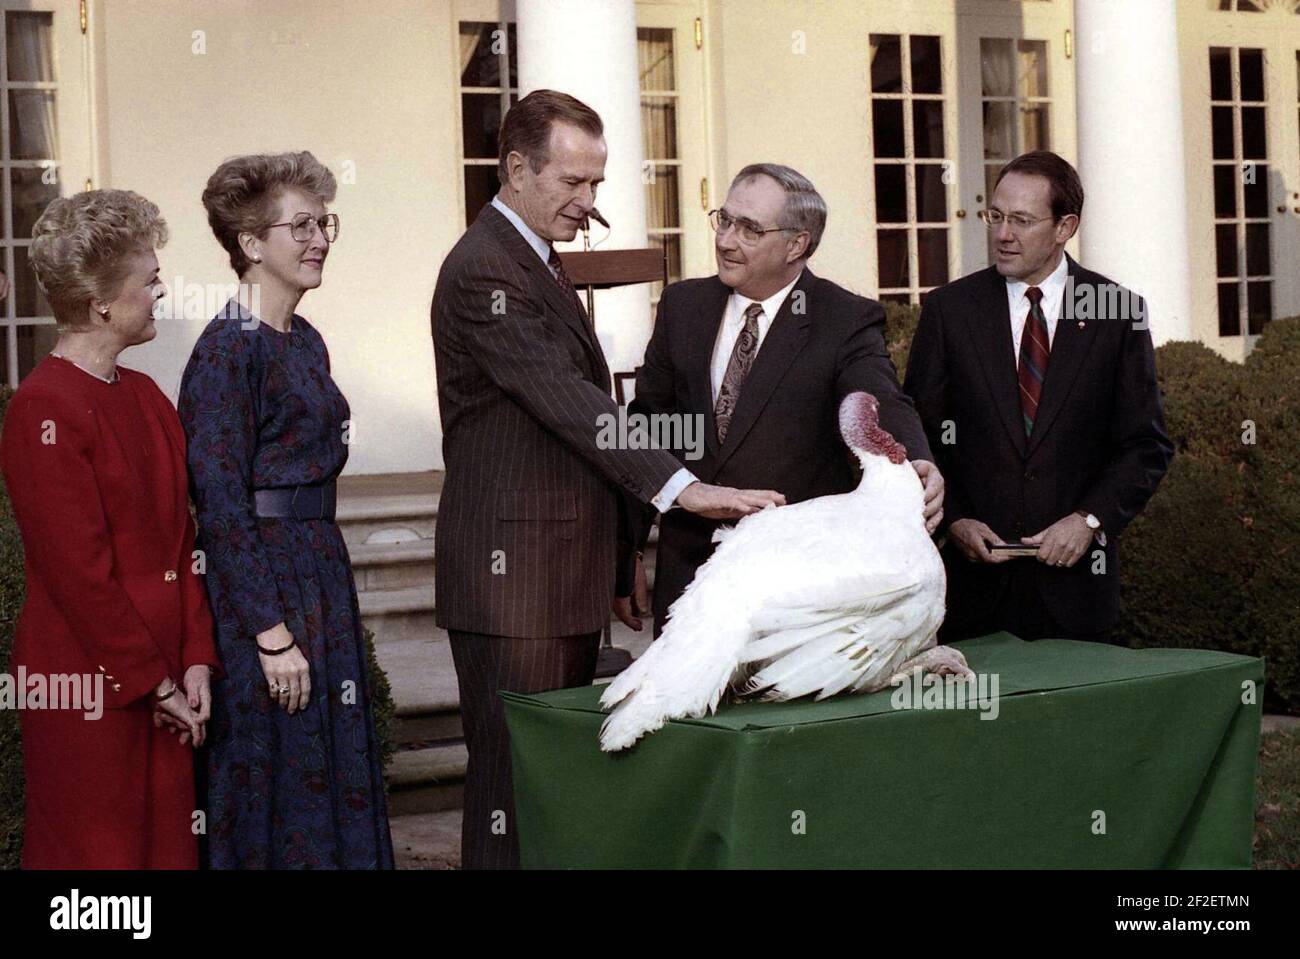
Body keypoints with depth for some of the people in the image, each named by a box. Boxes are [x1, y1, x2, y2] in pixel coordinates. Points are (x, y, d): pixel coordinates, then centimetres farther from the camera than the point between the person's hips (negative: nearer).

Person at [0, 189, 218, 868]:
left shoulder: (145, 397, 11)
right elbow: (78, 572, -17)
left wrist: (194, 661, 2)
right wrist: (155, 683, -13)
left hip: (163, 677, 8)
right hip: (88, 684, -8)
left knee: (169, 843, 12)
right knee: (94, 851, 3)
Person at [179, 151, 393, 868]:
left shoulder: (305, 342, 12)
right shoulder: (229, 350, -14)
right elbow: (219, 501, -18)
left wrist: (325, 572, 14)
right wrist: (270, 632, -20)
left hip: (320, 562, 9)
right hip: (260, 579, -9)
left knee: (335, 766, 14)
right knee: (277, 774, 0)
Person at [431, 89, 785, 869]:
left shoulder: (540, 264, 18)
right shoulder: (483, 271, -14)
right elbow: (565, 399, -24)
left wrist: (621, 544, 20)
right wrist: (683, 489, -30)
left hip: (568, 568, 10)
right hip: (514, 571, -10)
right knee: (515, 781, -6)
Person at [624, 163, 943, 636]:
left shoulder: (848, 321, -6)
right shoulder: (682, 305, 6)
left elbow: (882, 405, -22)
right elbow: (647, 424, 10)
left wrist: (915, 466, -46)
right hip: (688, 567, 3)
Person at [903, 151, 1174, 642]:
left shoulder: (1118, 311, 1)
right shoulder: (948, 309, 2)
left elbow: (1147, 445, 2)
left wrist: (1090, 519, -11)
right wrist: (954, 521, -10)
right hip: (971, 569, 0)